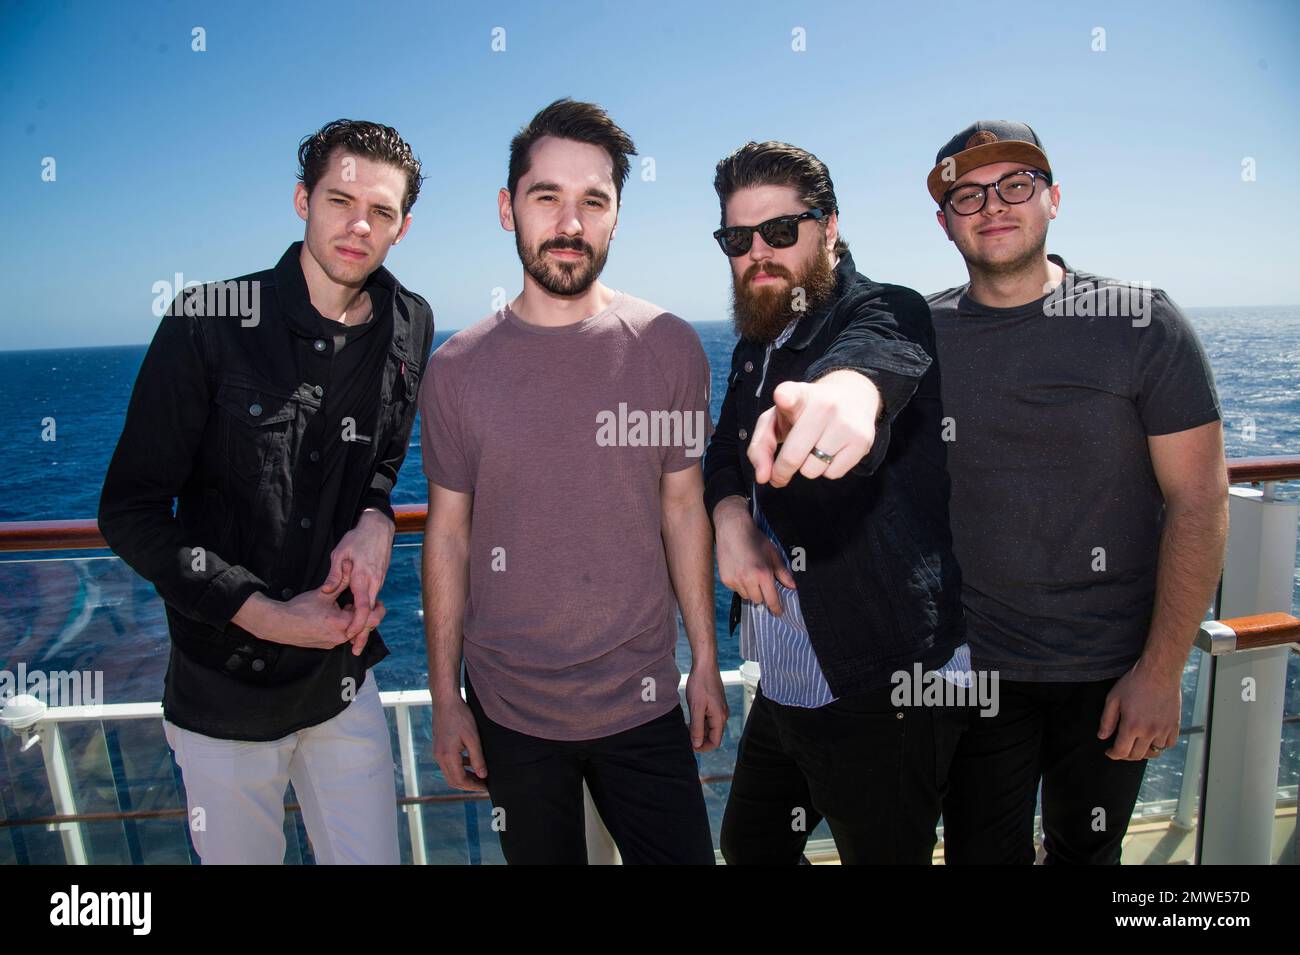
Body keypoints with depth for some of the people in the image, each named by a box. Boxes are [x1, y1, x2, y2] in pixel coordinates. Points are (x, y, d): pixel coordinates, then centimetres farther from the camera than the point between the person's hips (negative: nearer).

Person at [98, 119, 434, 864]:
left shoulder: (408, 327, -2)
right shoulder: (209, 321, -13)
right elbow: (130, 510, -10)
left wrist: (376, 519, -9)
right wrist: (261, 613, -18)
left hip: (345, 683, 3)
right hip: (224, 693, -3)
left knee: (372, 854, 15)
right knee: (239, 855, 17)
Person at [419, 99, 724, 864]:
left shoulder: (669, 348, -4)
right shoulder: (458, 369, -4)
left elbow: (682, 510, 1)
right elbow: (448, 536, 0)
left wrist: (706, 660, 3)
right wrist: (445, 698, 2)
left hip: (642, 701, 0)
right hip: (509, 709, 1)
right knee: (541, 855, 17)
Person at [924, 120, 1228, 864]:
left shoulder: (1142, 323, -8)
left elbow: (1199, 501, -8)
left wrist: (1162, 670, -10)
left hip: (1112, 672, 0)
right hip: (967, 668, 1)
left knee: (1087, 851, 19)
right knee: (980, 852, 12)